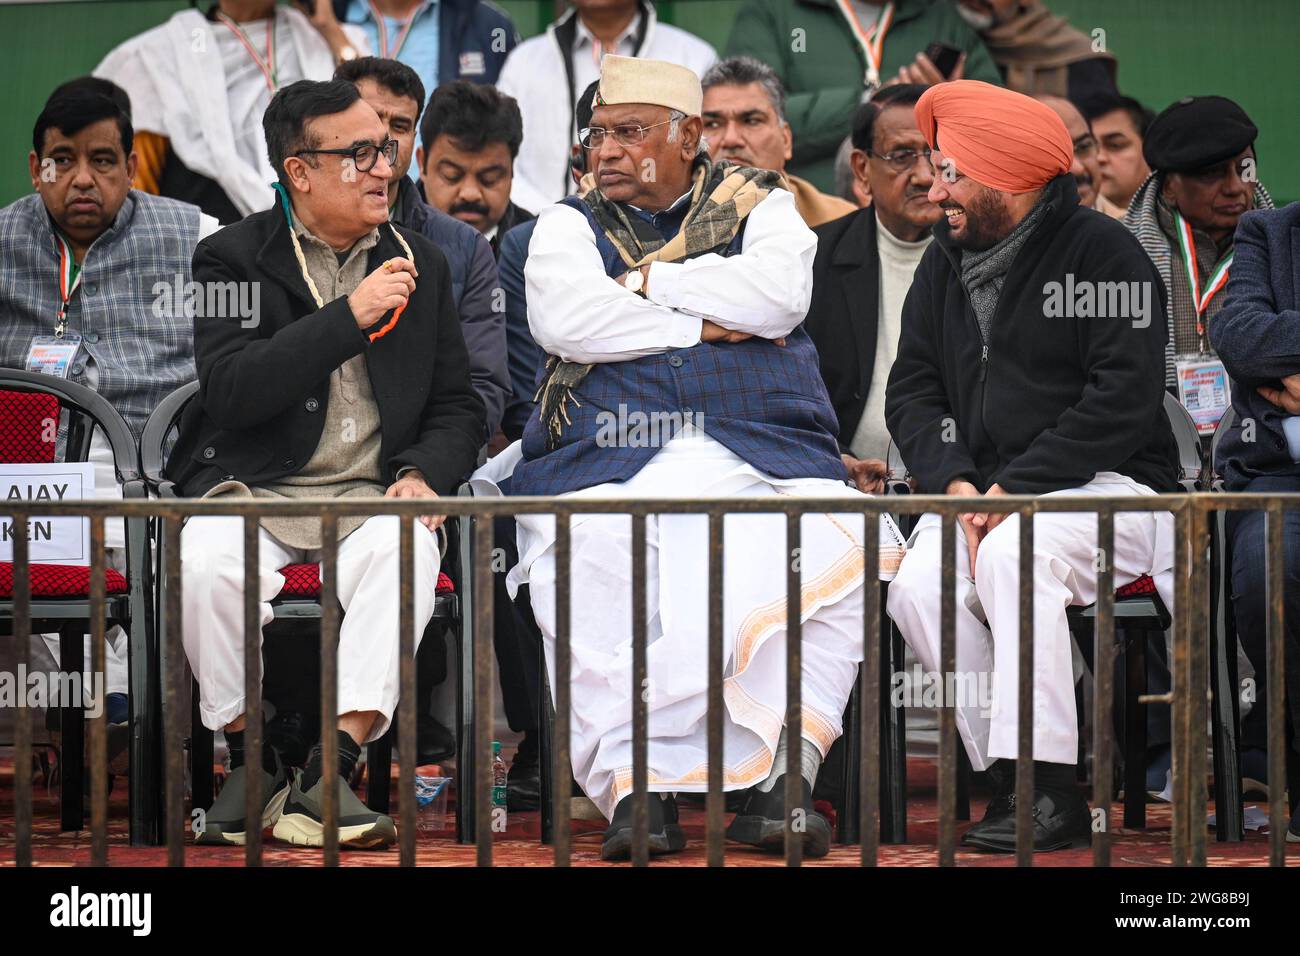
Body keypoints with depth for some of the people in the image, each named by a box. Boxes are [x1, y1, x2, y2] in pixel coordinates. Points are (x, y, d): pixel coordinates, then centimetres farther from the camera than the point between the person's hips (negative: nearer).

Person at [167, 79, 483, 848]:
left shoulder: (421, 265, 16)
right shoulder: (234, 258, 3)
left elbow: (458, 407, 18)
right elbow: (229, 391, -13)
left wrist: (424, 477, -5)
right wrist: (350, 316, -16)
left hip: (372, 495, 2)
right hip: (253, 489, -2)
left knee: (407, 552, -33)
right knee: (208, 558, -34)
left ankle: (332, 772, -34)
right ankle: (251, 763, -14)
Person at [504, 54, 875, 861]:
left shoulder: (759, 206, 19)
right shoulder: (570, 226, 20)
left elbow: (778, 294, -3)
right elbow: (565, 319, -2)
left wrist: (648, 281, 3)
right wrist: (708, 321, 0)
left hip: (765, 457, 0)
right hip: (609, 461, 0)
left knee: (828, 552, -31)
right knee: (588, 564, -34)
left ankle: (781, 780, -29)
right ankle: (635, 789, -32)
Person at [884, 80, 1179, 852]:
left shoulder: (1103, 253, -6)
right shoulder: (945, 263, 15)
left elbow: (1122, 402, -14)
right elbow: (912, 389, 11)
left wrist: (1013, 489, -19)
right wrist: (955, 482, -9)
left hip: (1108, 488, -6)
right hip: (985, 493, 6)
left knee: (1011, 554, -35)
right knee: (919, 590, -24)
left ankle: (1049, 792, -32)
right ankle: (1017, 784, -20)